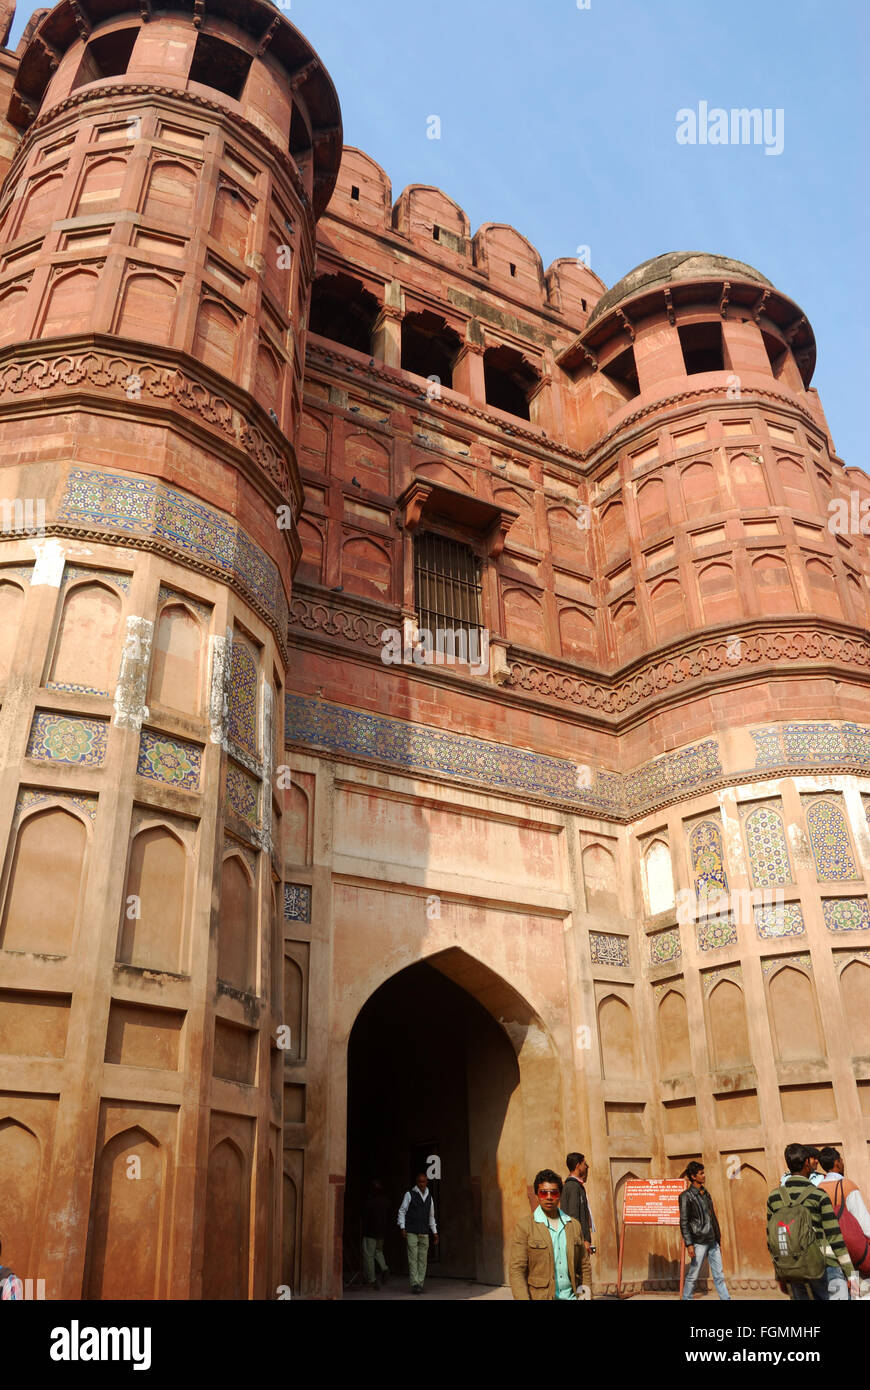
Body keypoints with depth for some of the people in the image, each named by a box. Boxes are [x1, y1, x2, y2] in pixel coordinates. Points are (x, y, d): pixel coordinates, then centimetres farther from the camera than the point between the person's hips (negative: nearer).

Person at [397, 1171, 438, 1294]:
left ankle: (420, 1284, 8)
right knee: (413, 1258, -9)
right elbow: (402, 1211, 0)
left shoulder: (429, 1197, 12)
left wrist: (435, 1232, 17)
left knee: (423, 1259, 2)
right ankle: (415, 1285, -9)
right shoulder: (409, 1195, -1)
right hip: (411, 1233, -4)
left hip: (424, 1233, 4)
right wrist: (402, 1228, -9)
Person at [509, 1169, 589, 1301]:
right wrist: (523, 1298, -18)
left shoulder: (574, 1225, 9)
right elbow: (516, 1270, -9)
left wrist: (586, 1294, 5)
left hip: (571, 1296, 3)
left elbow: (583, 1266, 14)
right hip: (540, 1296, -3)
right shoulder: (524, 1226, -5)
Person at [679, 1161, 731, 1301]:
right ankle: (686, 1298, 10)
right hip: (699, 1241, -7)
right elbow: (684, 1222, -11)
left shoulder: (706, 1194, 15)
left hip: (712, 1241, 7)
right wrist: (689, 1244, -17)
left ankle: (726, 1298, 8)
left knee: (719, 1275, 6)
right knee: (693, 1275, -1)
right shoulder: (686, 1196, -7)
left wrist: (718, 1237, 19)